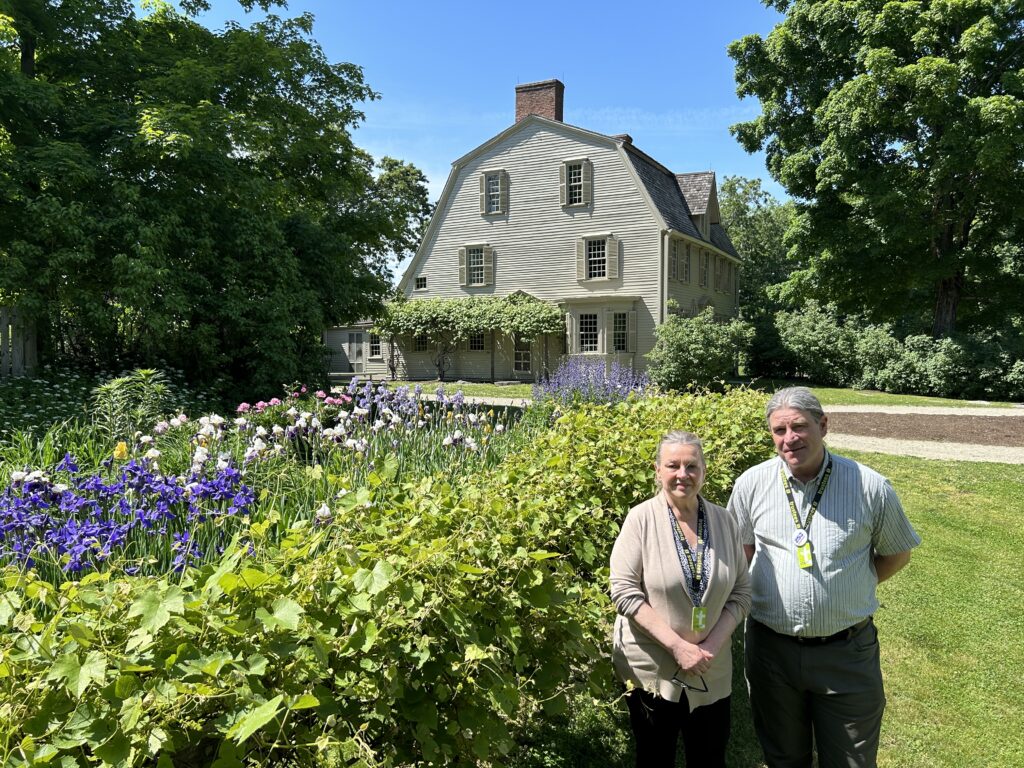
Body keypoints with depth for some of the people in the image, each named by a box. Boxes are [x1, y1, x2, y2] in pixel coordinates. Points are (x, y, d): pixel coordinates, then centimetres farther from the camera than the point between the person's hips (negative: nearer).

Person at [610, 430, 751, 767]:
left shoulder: (724, 520, -1)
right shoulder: (641, 519, -12)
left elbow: (741, 593, 2)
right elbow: (624, 592, -16)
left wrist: (713, 644, -12)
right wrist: (677, 645, -20)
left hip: (711, 674, 3)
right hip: (650, 670, -3)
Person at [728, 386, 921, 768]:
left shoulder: (871, 487, -11)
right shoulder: (752, 483, -7)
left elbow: (896, 553, 6)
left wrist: (851, 588, -1)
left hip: (847, 651, -1)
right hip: (770, 647, 2)